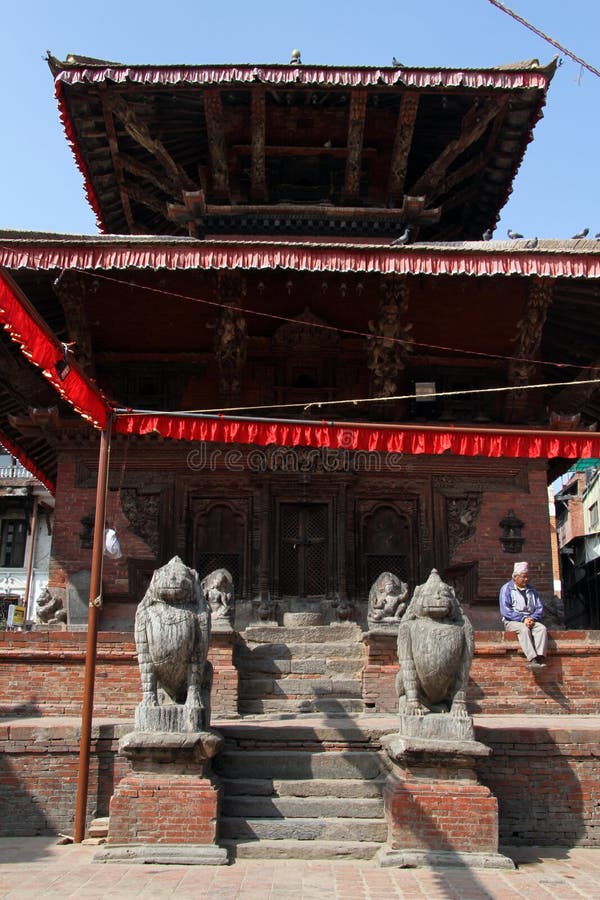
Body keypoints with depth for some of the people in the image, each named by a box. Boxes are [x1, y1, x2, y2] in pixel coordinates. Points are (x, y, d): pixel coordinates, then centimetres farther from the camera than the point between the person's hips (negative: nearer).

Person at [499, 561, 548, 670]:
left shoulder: (531, 590, 19)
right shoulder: (506, 589, 3)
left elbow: (539, 608, 13)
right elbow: (505, 611, -8)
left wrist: (533, 618, -9)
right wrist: (523, 619, -16)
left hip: (531, 620, 4)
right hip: (512, 621, -4)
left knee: (542, 628, -27)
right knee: (524, 629, -36)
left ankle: (540, 657, -41)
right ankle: (532, 659, -45)